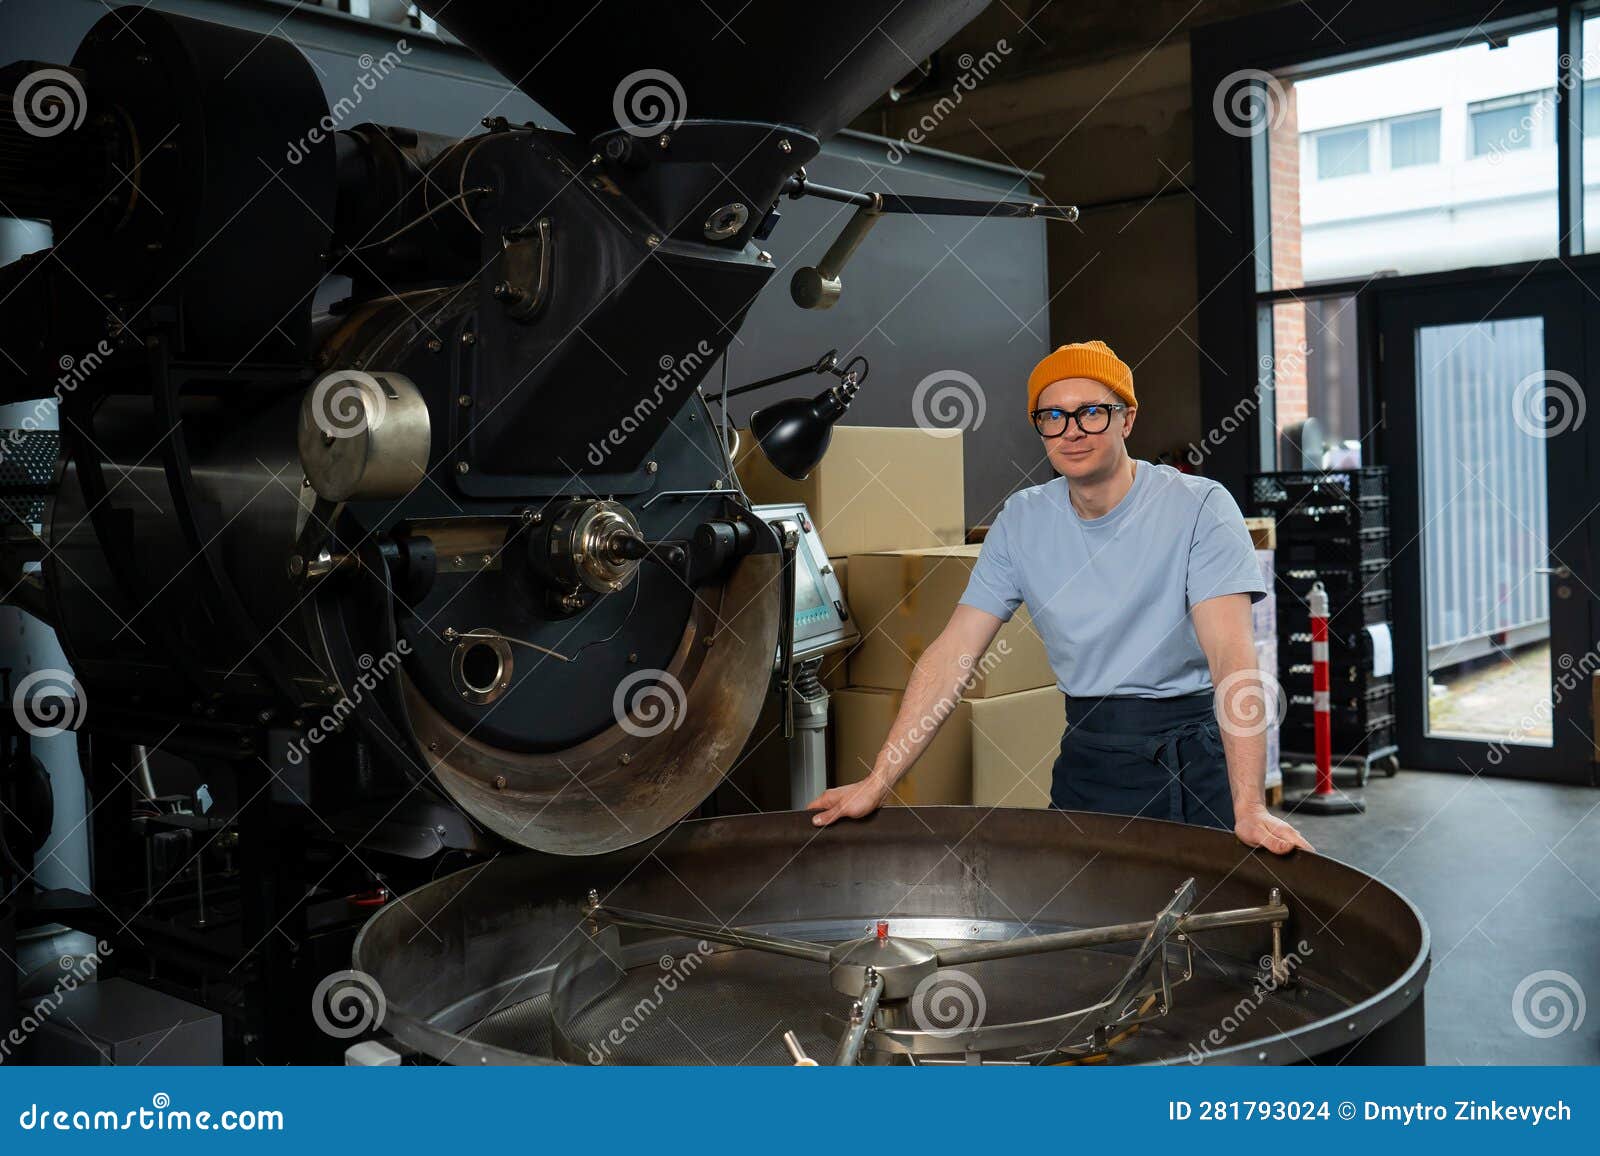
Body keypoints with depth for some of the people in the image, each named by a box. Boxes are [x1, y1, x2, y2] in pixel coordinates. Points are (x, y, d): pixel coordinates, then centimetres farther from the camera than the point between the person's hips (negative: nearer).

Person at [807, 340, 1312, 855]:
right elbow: (954, 653, -3)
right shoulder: (1022, 520, -1)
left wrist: (1249, 808, -33)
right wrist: (878, 782, -9)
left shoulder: (1199, 507, -13)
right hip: (1087, 751, 4)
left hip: (1194, 758, -3)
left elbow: (1231, 653, -23)